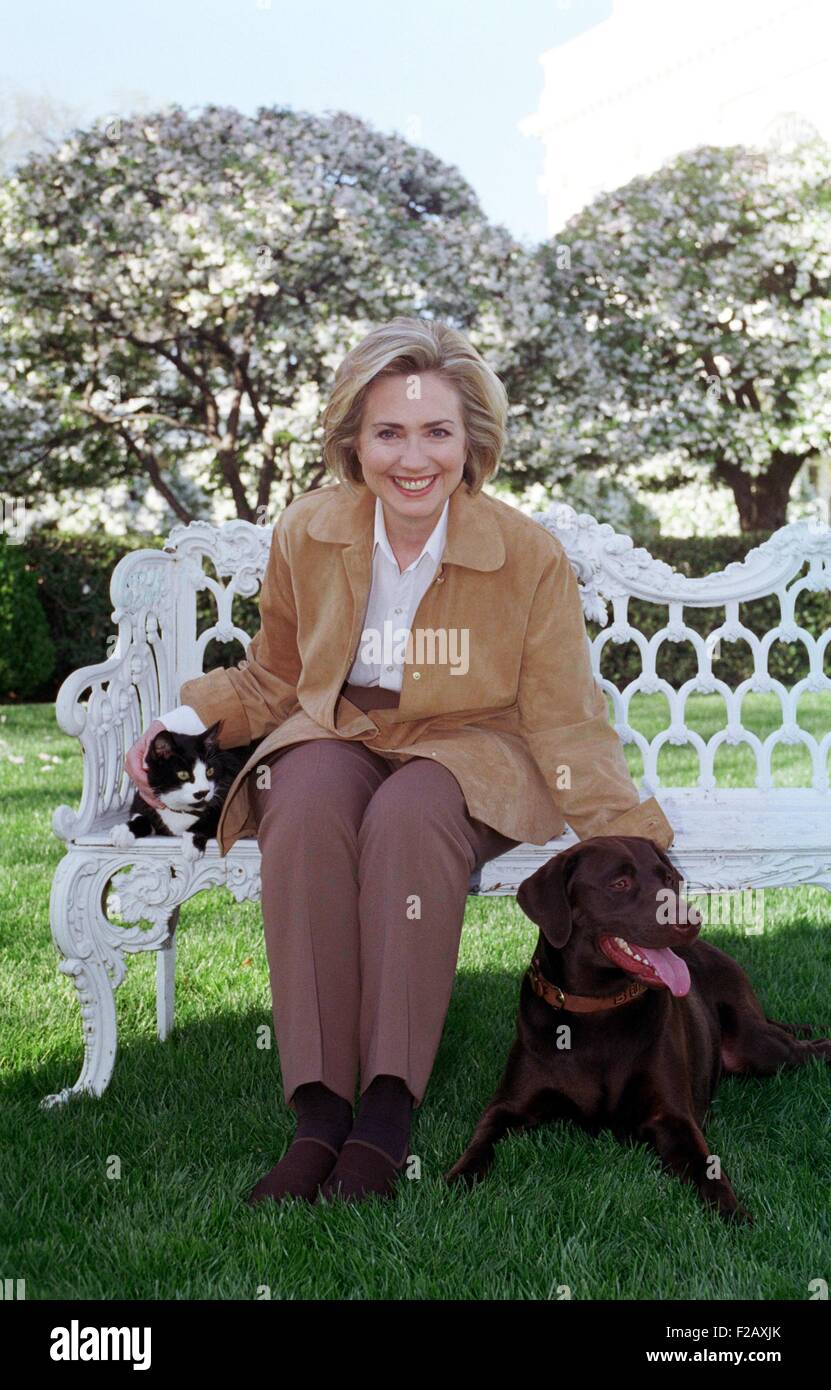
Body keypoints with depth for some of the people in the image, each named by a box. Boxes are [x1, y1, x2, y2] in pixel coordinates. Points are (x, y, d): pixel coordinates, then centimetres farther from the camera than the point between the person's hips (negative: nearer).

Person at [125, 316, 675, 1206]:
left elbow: (568, 726, -6)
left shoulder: (529, 556, -8)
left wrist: (637, 854, -17)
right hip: (335, 738, 2)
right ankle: (318, 1114, -34)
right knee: (306, 806, -34)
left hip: (468, 749, -2)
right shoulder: (306, 535, -1)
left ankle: (387, 1119, -33)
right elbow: (272, 678, 15)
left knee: (408, 815, -37)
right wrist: (190, 720, -4)